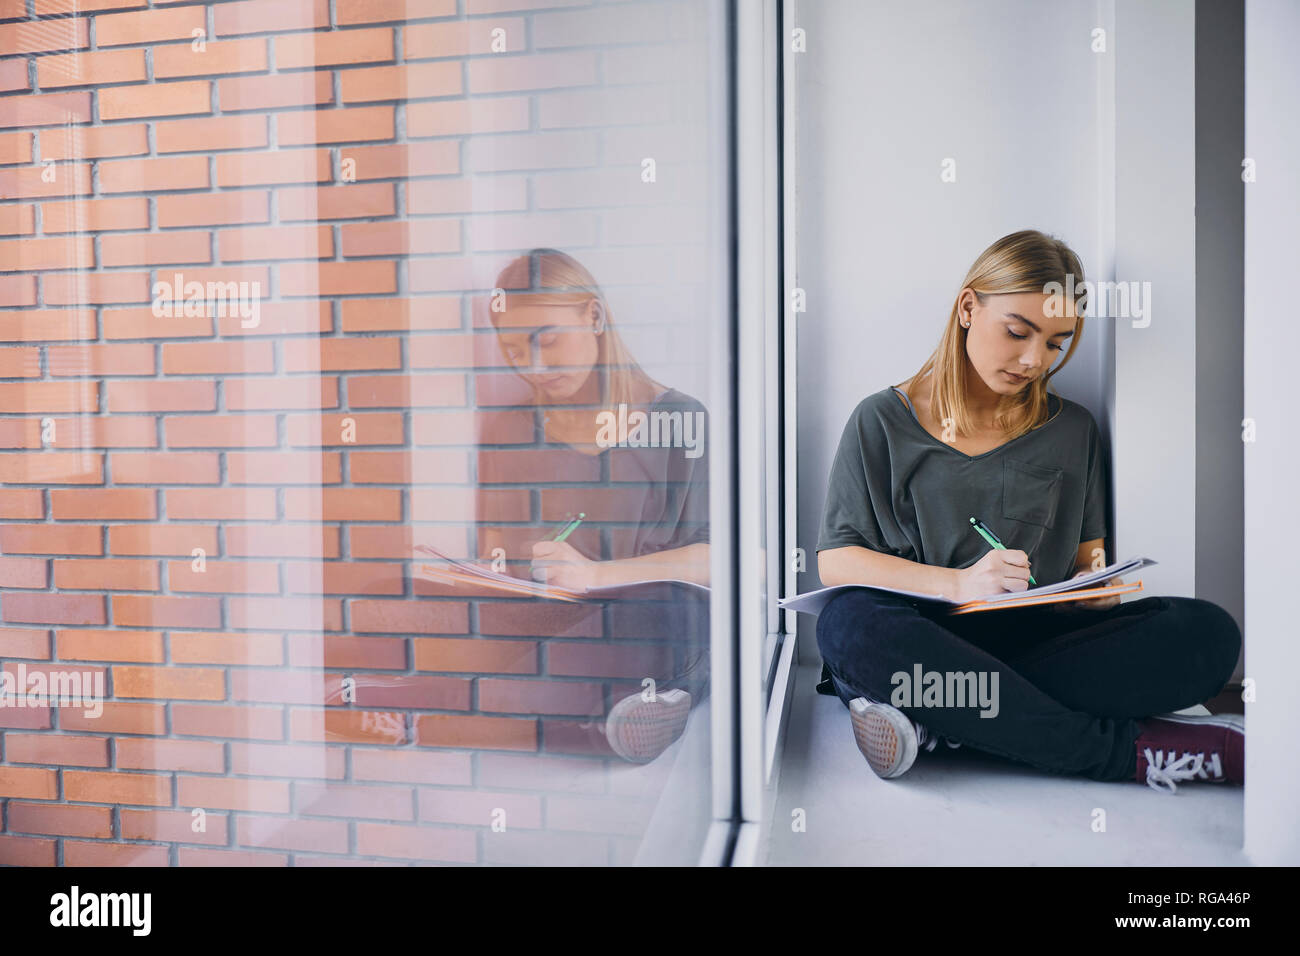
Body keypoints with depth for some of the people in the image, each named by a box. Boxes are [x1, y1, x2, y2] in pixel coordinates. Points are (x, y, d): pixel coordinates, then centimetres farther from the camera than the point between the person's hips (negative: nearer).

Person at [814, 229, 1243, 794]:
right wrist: (957, 583, -17)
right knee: (850, 622, -38)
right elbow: (835, 560, -2)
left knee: (1208, 632, -21)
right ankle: (1132, 748, -28)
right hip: (924, 637, -3)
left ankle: (937, 723, -28)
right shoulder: (883, 421, 6)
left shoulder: (1073, 430, 17)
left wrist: (1096, 580, -3)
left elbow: (1086, 551, 22)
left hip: (1036, 640, 4)